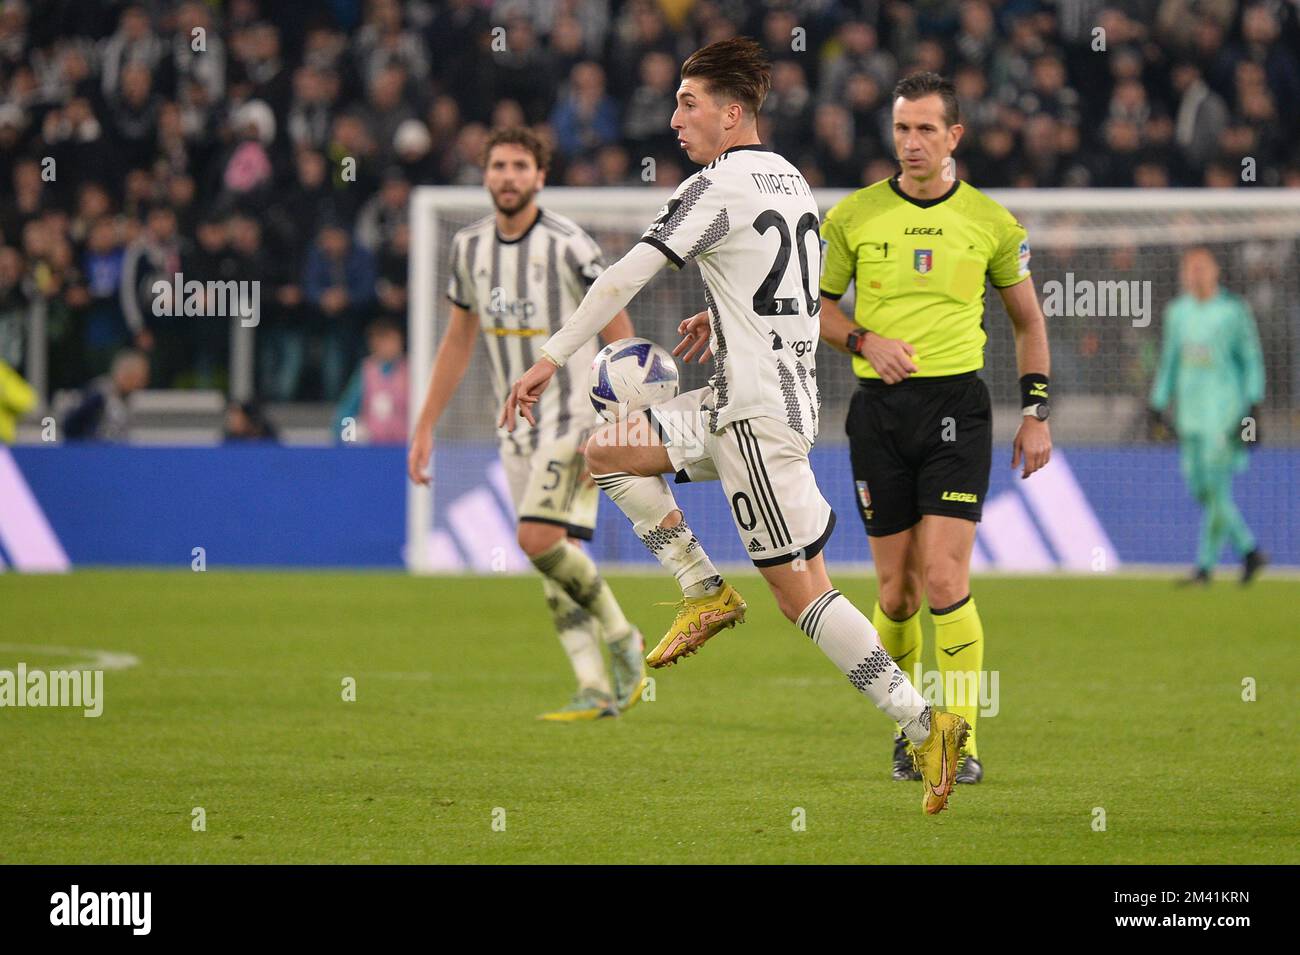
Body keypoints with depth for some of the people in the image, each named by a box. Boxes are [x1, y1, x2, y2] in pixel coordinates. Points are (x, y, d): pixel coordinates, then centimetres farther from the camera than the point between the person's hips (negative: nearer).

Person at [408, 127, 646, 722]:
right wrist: (425, 426, 16)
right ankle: (596, 691, 5)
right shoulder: (469, 247, 6)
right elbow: (458, 342, 17)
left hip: (574, 415, -6)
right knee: (554, 559, 2)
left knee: (539, 539, -20)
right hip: (517, 427, 6)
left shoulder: (569, 245, -13)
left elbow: (620, 338, -9)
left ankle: (621, 638, 0)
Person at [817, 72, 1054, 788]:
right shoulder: (853, 216, 4)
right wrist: (864, 340, -7)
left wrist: (1036, 412, 9)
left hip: (957, 406, -1)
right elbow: (817, 303, 13)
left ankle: (960, 740, -8)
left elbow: (1027, 319, 15)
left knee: (945, 581, -14)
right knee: (898, 591, 3)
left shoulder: (990, 222, 4)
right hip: (880, 408, 1)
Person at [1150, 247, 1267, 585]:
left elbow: (1252, 360, -2)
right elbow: (1169, 361, 21)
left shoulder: (1234, 310, -3)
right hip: (1190, 412, 6)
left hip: (1224, 408, -6)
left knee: (1215, 484, -11)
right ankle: (1249, 551, 19)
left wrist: (1252, 406, -9)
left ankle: (1205, 565, -8)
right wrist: (1158, 404, 18)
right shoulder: (1177, 312, 13)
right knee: (1199, 489, 4)